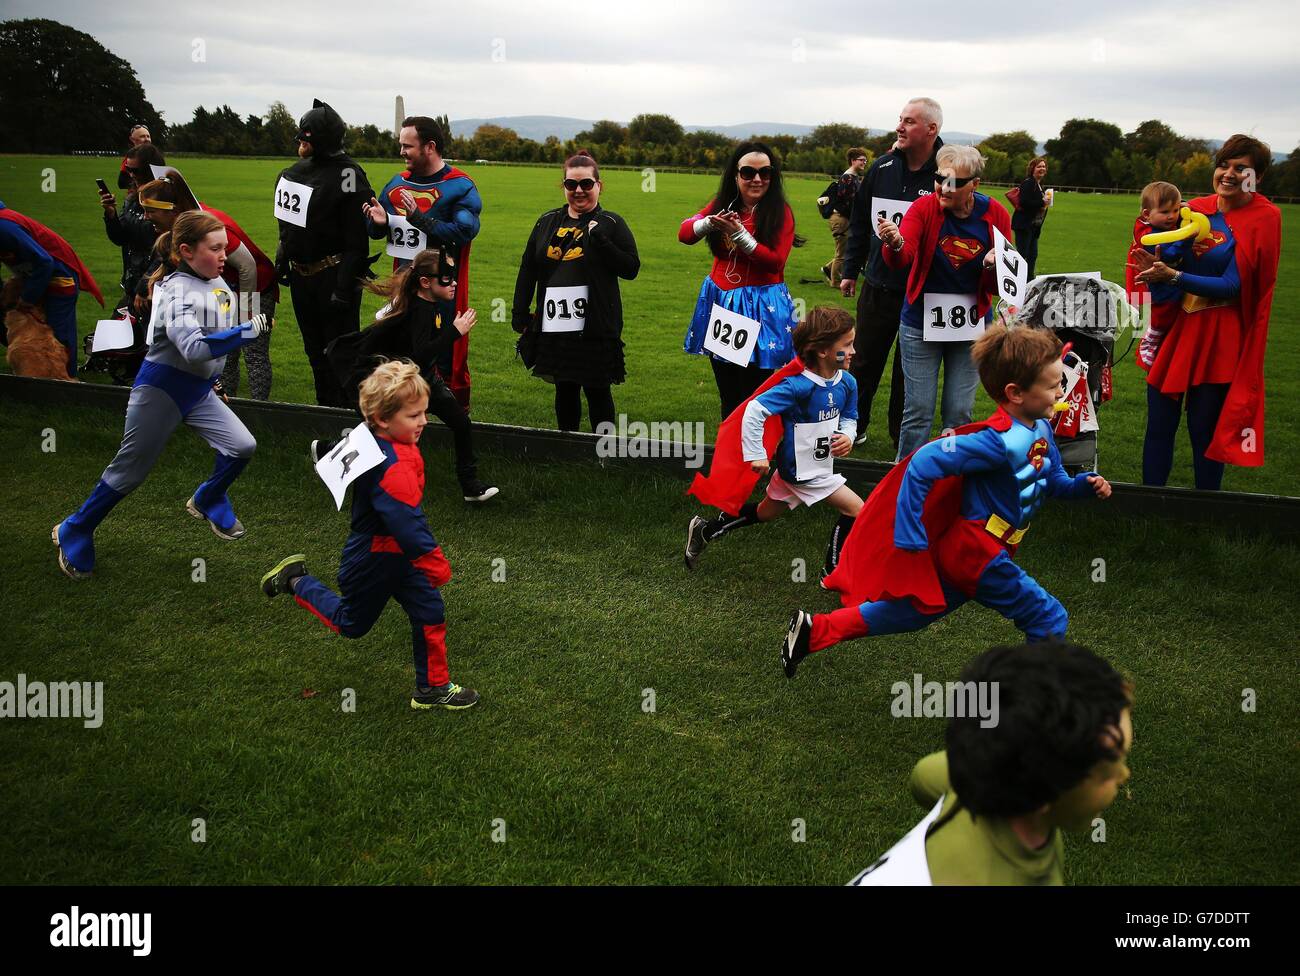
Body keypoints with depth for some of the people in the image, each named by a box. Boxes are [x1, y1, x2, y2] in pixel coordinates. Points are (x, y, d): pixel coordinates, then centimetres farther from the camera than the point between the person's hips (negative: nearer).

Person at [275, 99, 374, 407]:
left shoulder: (346, 175, -17)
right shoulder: (296, 171, 8)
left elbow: (356, 241, -19)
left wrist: (344, 288, -22)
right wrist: (282, 257, 17)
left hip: (333, 275, -9)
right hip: (301, 275, 9)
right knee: (314, 348, 18)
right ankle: (326, 406, 32)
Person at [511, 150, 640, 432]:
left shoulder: (611, 223, 0)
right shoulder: (547, 222, 12)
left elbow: (631, 268, -8)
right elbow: (527, 271, 15)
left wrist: (600, 239, -17)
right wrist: (520, 313, 11)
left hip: (595, 326, -4)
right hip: (554, 324, 4)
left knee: (597, 390, 2)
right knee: (564, 389, 13)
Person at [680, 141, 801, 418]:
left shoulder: (780, 212, -6)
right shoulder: (722, 205, 6)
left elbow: (775, 261, -16)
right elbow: (684, 233, -5)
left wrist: (739, 233, -25)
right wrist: (709, 223, -26)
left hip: (761, 306, -4)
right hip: (721, 302, 4)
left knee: (753, 393, -1)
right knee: (727, 392, 13)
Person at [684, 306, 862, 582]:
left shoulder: (847, 383, -2)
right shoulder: (798, 386, -27)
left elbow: (849, 418, 14)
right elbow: (755, 411, -29)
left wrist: (847, 436, -8)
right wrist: (756, 455, -27)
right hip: (804, 471, -8)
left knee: (764, 513, 24)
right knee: (856, 511, -6)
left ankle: (704, 531, 36)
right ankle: (833, 572, 10)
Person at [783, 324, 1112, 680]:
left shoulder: (1041, 429, 4)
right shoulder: (1002, 441, -26)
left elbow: (1053, 481, 21)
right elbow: (924, 463, -29)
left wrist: (1083, 484, -1)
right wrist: (910, 537, -28)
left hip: (963, 547, 10)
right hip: (977, 553, -10)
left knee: (912, 611, 18)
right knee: (1050, 620, 0)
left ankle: (815, 630, 20)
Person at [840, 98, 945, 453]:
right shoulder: (882, 168, 2)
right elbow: (859, 222, 12)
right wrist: (851, 271, 14)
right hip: (878, 286, 4)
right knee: (865, 360, 14)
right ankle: (854, 426, 29)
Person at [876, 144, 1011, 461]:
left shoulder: (995, 215, -5)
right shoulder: (924, 208, -10)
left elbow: (999, 285, 0)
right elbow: (901, 259, -27)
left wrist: (994, 266, -22)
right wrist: (894, 243, -49)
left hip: (972, 324, 2)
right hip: (922, 319, -2)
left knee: (960, 413, 10)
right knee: (919, 411, 3)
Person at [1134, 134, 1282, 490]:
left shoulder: (1263, 218, -8)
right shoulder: (1196, 209, 6)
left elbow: (1233, 286, -15)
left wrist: (1173, 277, -22)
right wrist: (1154, 266, -9)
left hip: (1220, 337, -4)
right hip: (1178, 324, 4)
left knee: (1204, 427, 3)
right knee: (1159, 419, 5)